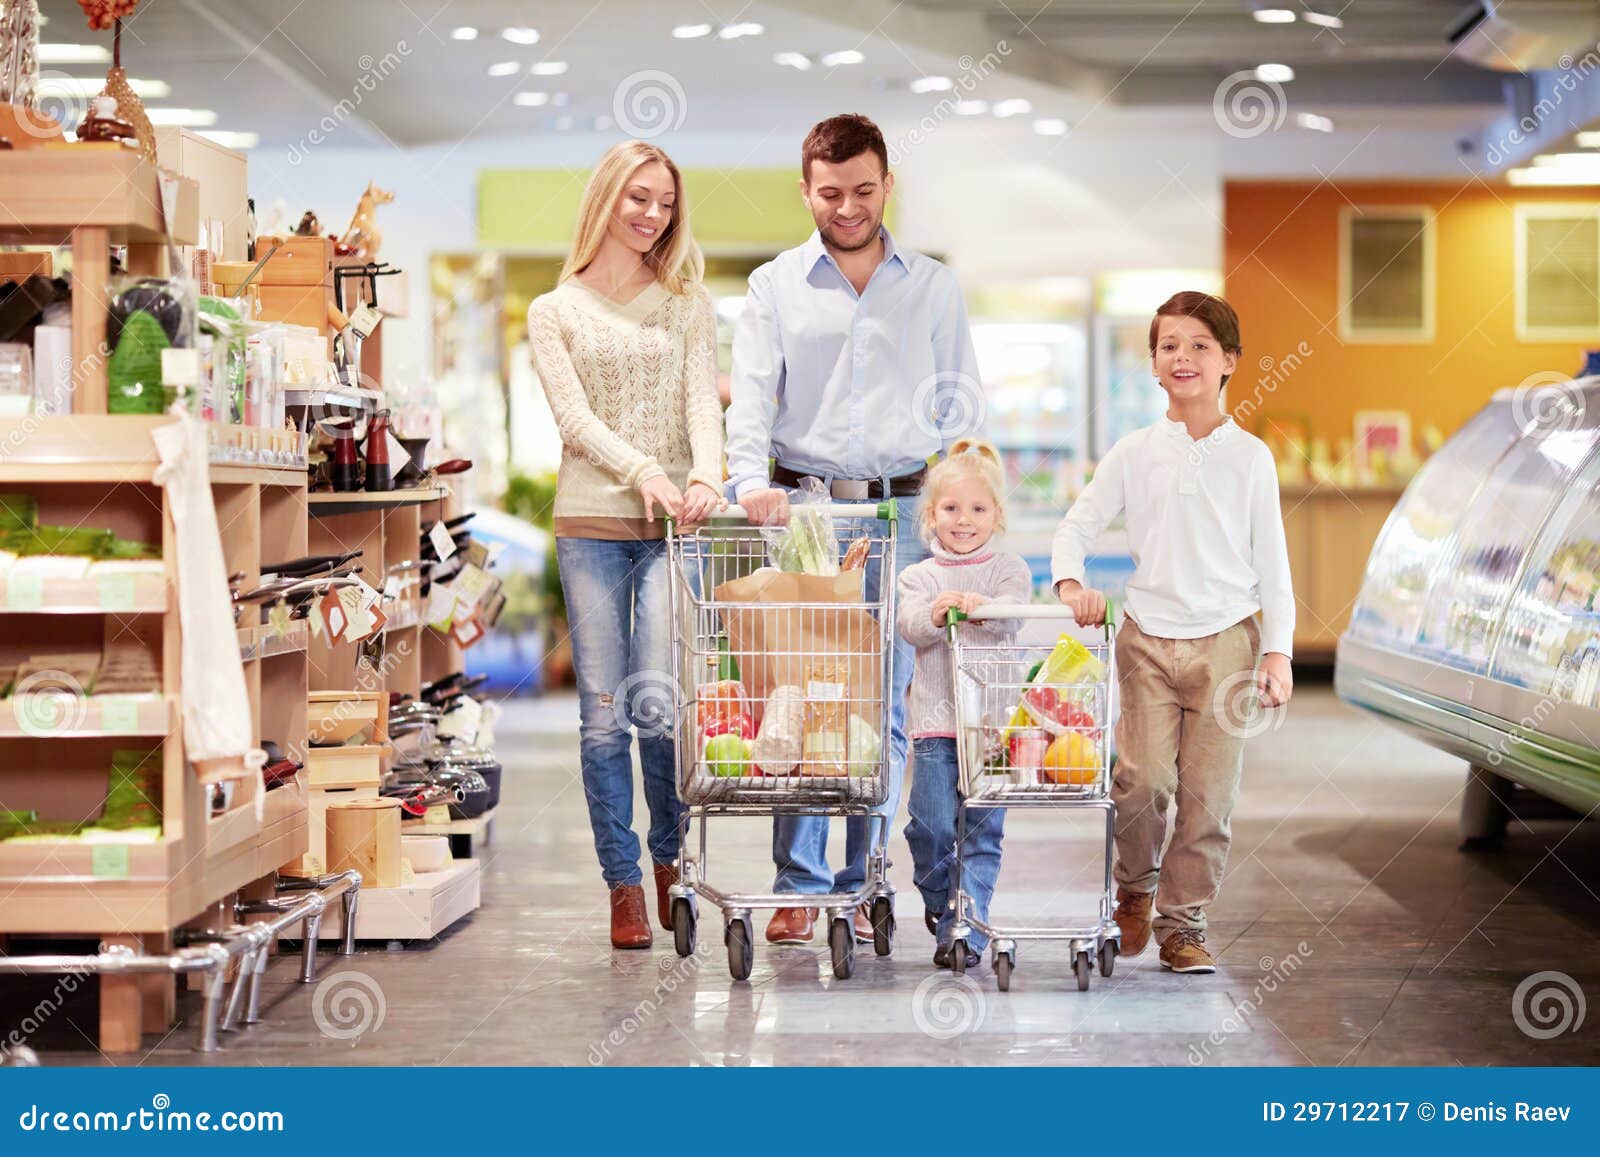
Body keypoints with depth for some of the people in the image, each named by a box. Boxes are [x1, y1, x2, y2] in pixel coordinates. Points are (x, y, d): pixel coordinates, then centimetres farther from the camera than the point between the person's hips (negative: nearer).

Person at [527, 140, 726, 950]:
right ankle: (623, 884, 8)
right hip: (591, 524, 0)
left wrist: (704, 473, -21)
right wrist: (642, 470, -20)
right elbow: (575, 418, -3)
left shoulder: (686, 305, 14)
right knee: (603, 715, -2)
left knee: (659, 705, -9)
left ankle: (669, 858, 15)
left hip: (673, 525, 0)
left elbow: (702, 398, 0)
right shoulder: (555, 311, 10)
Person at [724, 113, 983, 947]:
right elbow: (751, 395, -2)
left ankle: (864, 885, 7)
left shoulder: (933, 289, 12)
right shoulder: (776, 287, 9)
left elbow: (962, 402, 13)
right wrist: (751, 479, -19)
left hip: (903, 509, 1)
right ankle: (798, 885, 2)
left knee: (887, 701, 0)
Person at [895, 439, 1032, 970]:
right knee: (931, 826, 1)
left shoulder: (1009, 569, 7)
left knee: (983, 828, -2)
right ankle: (938, 900, 27)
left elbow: (1012, 614, -12)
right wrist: (934, 614, -29)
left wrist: (981, 606, -34)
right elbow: (907, 624, -7)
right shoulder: (920, 575, 10)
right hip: (935, 719, 1)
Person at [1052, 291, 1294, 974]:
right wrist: (1070, 581, -10)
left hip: (1226, 641, 0)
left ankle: (1183, 924, 11)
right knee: (1142, 778, -12)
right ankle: (1134, 889, 16)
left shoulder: (1249, 457, 5)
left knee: (1208, 792, -2)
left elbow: (1271, 560, 7)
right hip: (1148, 638, 0)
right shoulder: (1135, 453, 6)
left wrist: (1278, 651, 3)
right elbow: (1079, 522, 10)